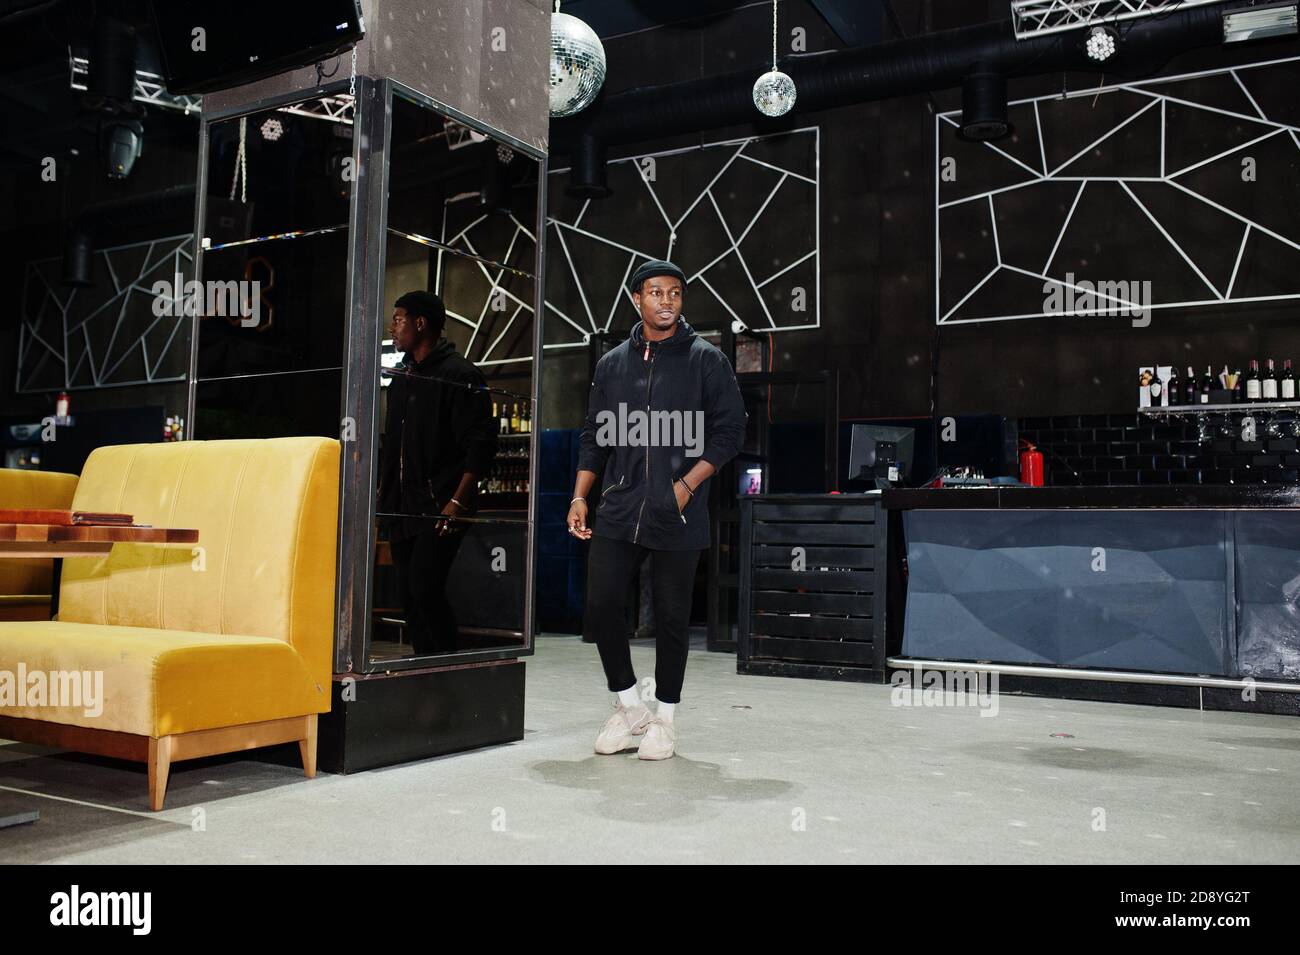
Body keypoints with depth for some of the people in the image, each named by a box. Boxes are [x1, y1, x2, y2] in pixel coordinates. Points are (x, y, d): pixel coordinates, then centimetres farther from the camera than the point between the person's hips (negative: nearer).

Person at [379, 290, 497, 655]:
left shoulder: (459, 374, -8)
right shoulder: (402, 376, 17)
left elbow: (481, 443, -15)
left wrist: (458, 502, -20)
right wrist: (383, 493, 18)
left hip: (439, 507, -8)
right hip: (402, 508, 8)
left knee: (425, 589, -15)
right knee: (409, 593, 8)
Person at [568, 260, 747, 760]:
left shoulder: (706, 360, 2)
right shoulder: (612, 362, 13)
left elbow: (729, 430, -1)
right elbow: (595, 436, 16)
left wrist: (687, 484, -11)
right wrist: (579, 497, 6)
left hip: (677, 517, -3)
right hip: (618, 512, 3)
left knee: (671, 618, 4)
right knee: (601, 607, 0)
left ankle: (664, 718, 21)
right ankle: (628, 705, 20)